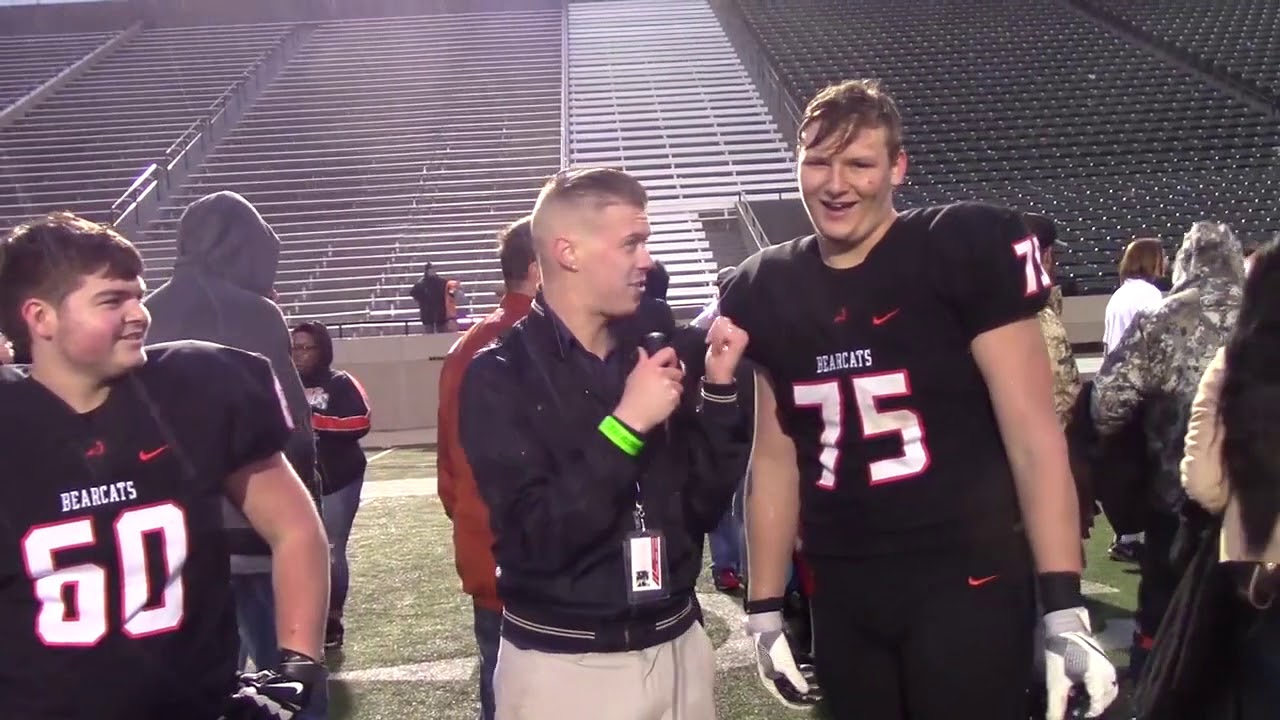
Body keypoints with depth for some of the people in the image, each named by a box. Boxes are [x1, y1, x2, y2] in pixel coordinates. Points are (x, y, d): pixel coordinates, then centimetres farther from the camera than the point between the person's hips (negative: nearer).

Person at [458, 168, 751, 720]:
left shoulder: (653, 356, 2)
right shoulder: (499, 376, -11)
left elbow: (703, 508, 1)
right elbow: (536, 538, -20)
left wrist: (719, 390, -7)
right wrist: (625, 425, -22)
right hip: (563, 664, -4)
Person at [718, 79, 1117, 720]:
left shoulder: (967, 250, -9)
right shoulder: (770, 290, 5)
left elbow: (1033, 433, -12)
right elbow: (775, 457, 10)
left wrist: (1064, 607, -18)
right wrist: (764, 607, 8)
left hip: (968, 578, -4)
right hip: (840, 591, 4)